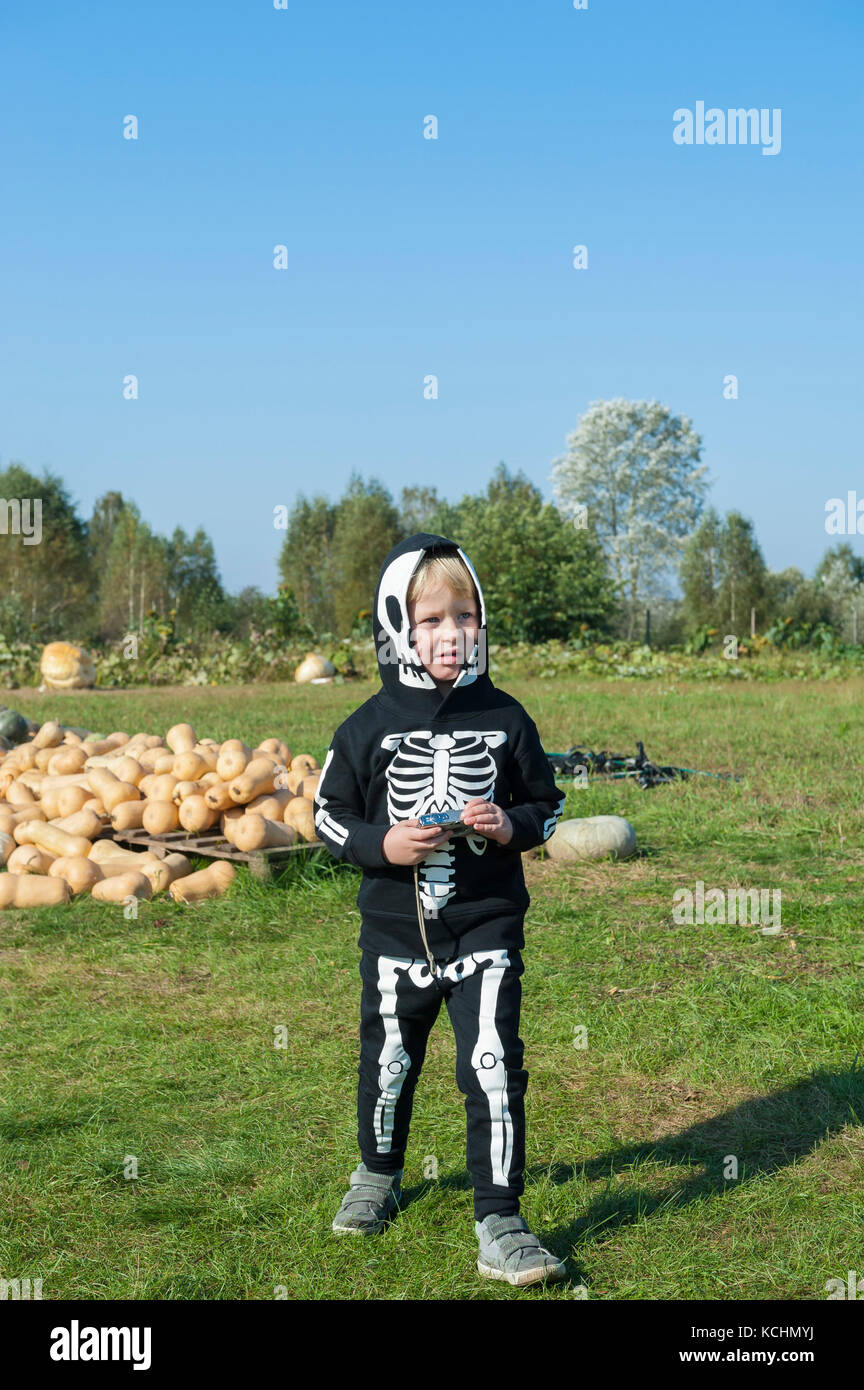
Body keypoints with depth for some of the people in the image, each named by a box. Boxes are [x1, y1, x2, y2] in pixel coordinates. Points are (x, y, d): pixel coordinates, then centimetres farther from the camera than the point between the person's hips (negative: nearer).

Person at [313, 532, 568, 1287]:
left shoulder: (504, 719, -2)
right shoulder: (369, 728, -4)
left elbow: (547, 805, 8)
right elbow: (330, 815, 3)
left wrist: (511, 825, -13)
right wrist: (383, 843, -15)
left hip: (487, 927, -1)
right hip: (396, 932, 1)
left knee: (494, 1067, -10)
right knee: (389, 1063, 17)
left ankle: (500, 1220, -2)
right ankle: (378, 1174, 43)